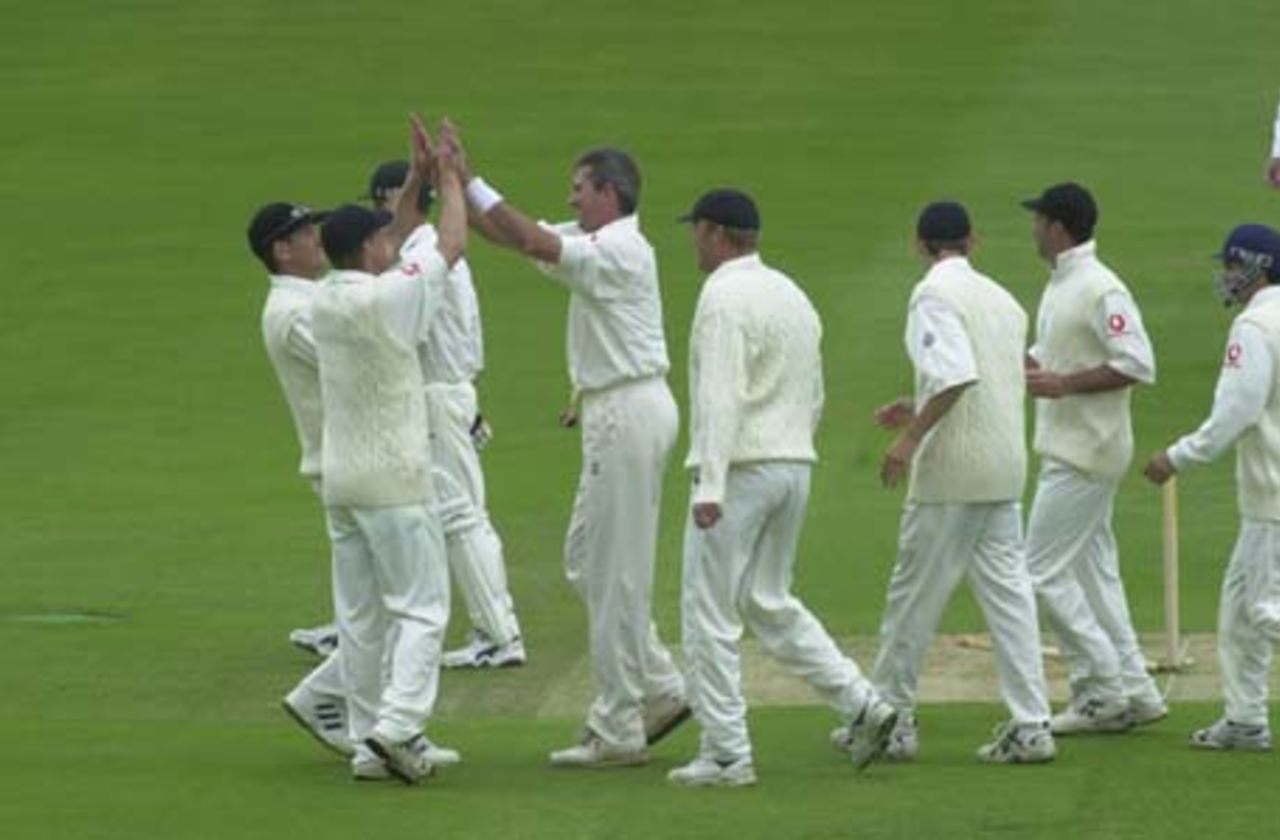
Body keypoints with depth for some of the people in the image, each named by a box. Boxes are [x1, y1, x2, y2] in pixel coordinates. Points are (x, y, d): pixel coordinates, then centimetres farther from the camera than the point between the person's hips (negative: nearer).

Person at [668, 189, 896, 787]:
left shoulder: (725, 297, -12)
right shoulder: (793, 295, 16)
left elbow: (721, 396, -21)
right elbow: (814, 398, 19)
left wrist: (710, 485, -25)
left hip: (742, 468, -9)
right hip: (796, 465, 9)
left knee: (709, 613, -2)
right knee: (768, 603, 17)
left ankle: (726, 754, -3)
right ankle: (864, 707, 6)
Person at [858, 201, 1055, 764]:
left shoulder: (935, 294, -9)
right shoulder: (1001, 299, 15)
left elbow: (958, 375, -23)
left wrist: (912, 436, -20)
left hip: (953, 467, -7)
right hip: (1007, 464, 7)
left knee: (915, 591, 3)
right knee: (1007, 591, 5)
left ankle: (890, 718, 9)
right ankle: (1031, 727, -1)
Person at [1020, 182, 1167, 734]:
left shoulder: (1101, 290, -18)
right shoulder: (1059, 286, 14)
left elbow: (1137, 364, -23)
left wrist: (1064, 384, -23)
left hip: (1086, 455, -10)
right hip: (1070, 453, 10)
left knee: (1044, 572, -8)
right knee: (1094, 572, 13)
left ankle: (1103, 692, -4)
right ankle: (1133, 693, 17)